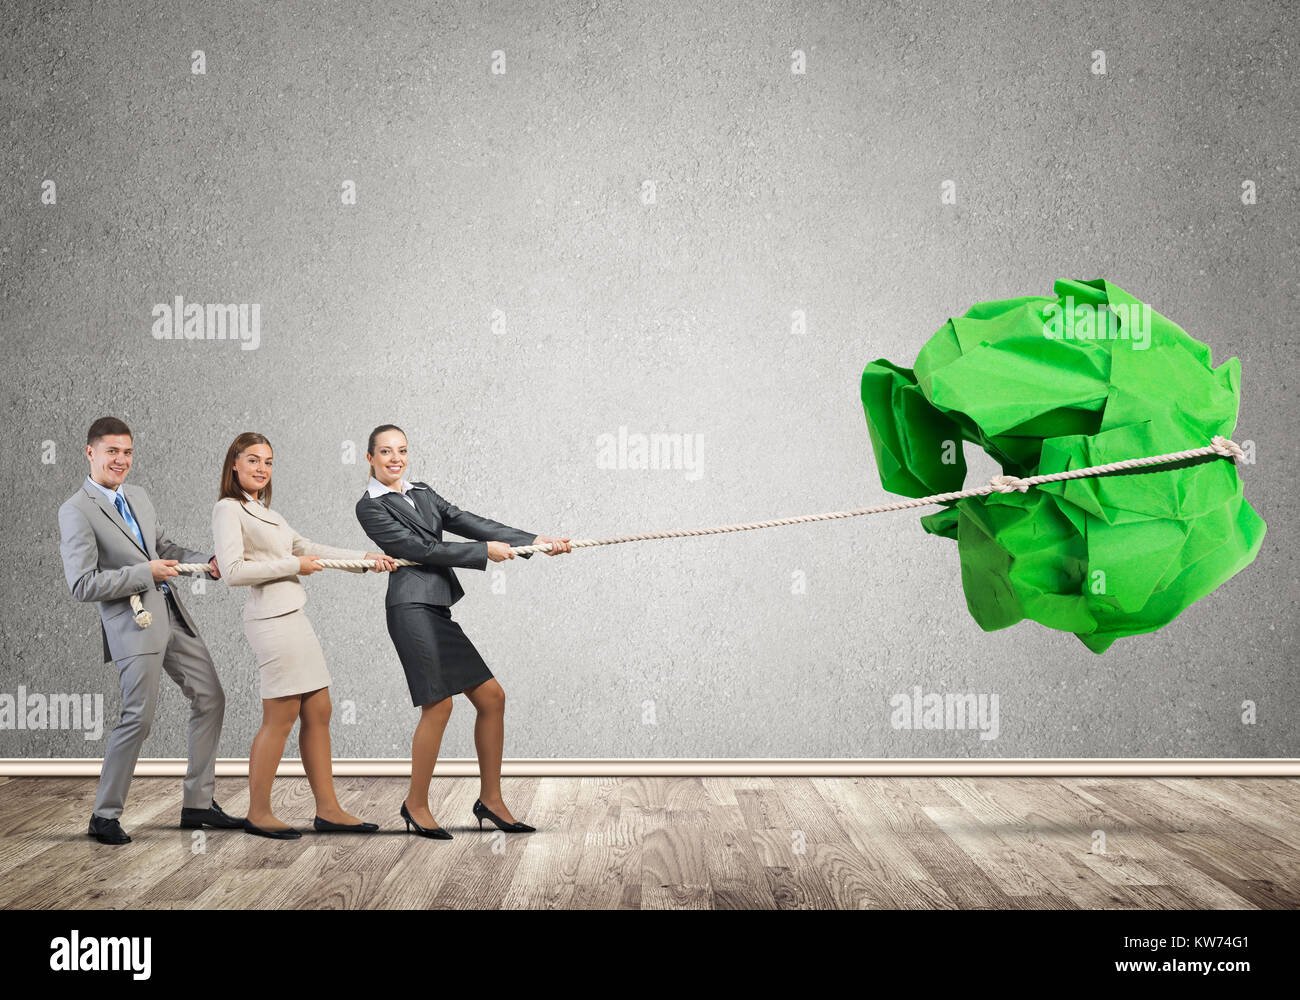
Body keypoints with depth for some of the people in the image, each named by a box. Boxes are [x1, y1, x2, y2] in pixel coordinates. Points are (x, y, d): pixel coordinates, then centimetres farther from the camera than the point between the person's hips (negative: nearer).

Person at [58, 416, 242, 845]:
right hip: (134, 622, -8)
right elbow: (82, 585, -17)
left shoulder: (137, 496, 14)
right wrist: (147, 573, -17)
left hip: (173, 615, 8)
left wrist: (207, 562, 7)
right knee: (139, 717, -10)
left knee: (210, 698, 10)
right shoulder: (76, 511, -10)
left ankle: (198, 804, 19)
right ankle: (104, 816, 6)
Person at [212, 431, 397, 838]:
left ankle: (328, 809, 11)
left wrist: (365, 557, 18)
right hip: (272, 618, -9)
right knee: (280, 717, -5)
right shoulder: (228, 510, -6)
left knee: (318, 713, 7)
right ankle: (258, 813, 6)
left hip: (293, 617, 9)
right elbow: (233, 571, -16)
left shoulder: (264, 512, 21)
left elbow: (307, 548, 25)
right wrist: (294, 565, -11)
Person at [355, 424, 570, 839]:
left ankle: (490, 799, 13)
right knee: (438, 706, -10)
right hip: (412, 606, -8)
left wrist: (532, 540, 4)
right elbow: (420, 548, -10)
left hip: (437, 608, 8)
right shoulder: (370, 507, -2)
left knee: (491, 697, 4)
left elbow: (467, 522, 13)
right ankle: (417, 804, 5)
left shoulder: (422, 493, 21)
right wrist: (485, 551, -8)